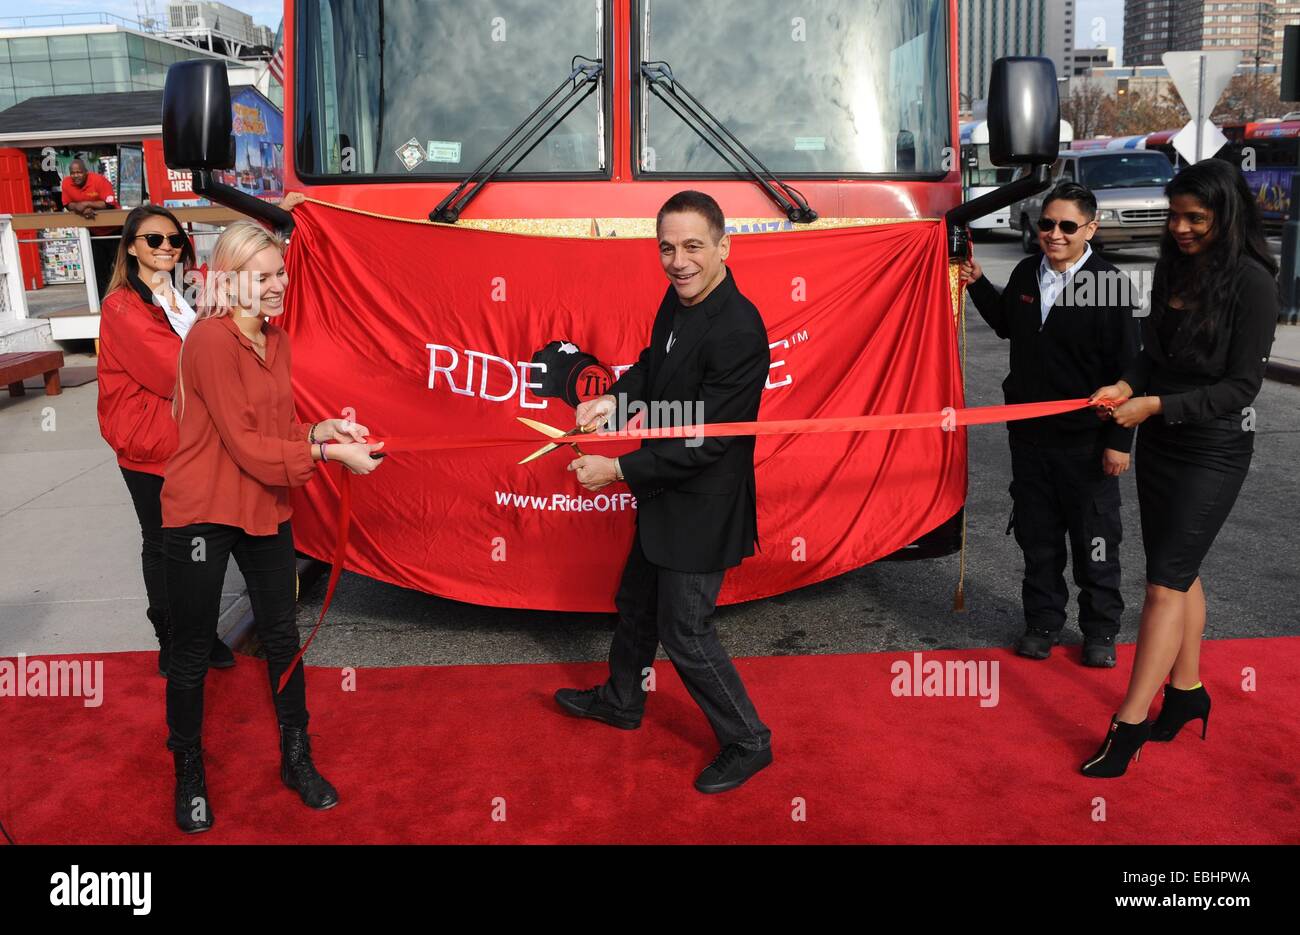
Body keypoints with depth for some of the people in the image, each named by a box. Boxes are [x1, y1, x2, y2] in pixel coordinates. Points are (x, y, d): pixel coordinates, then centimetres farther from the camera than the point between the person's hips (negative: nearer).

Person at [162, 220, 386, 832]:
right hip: (202, 514, -7)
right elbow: (244, 444, -20)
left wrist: (321, 429, -6)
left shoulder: (276, 341, 8)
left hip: (266, 509, 7)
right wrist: (328, 454, -21)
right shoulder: (211, 339, -17)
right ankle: (189, 774, 28)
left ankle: (296, 759, 30)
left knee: (282, 636, 14)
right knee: (192, 649, 8)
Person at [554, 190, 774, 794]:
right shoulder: (678, 299, -1)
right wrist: (617, 398, -4)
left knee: (684, 632, 4)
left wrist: (619, 470, -22)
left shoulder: (737, 331, -29)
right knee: (637, 603, 25)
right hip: (663, 495, 9)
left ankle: (747, 743, 25)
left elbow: (707, 443, -28)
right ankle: (621, 700, 50)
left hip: (703, 507, -9)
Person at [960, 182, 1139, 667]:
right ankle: (1043, 623, 30)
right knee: (1037, 537, 15)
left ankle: (1100, 631, 25)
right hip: (1029, 433, 5)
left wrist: (1119, 441, -14)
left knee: (1095, 542, 8)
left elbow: (1125, 369, -13)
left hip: (1085, 440, -5)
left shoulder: (1107, 285, -13)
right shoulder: (1026, 273, 4)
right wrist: (978, 284, 10)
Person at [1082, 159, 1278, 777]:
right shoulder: (1174, 266, 6)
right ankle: (1186, 691, 32)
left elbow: (1241, 385, -15)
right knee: (1179, 572, 16)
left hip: (1213, 448, -7)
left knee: (1166, 581, -7)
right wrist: (1127, 385, -5)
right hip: (1160, 441, 7)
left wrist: (1156, 405, -21)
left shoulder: (1251, 281, -15)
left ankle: (1127, 727, -1)